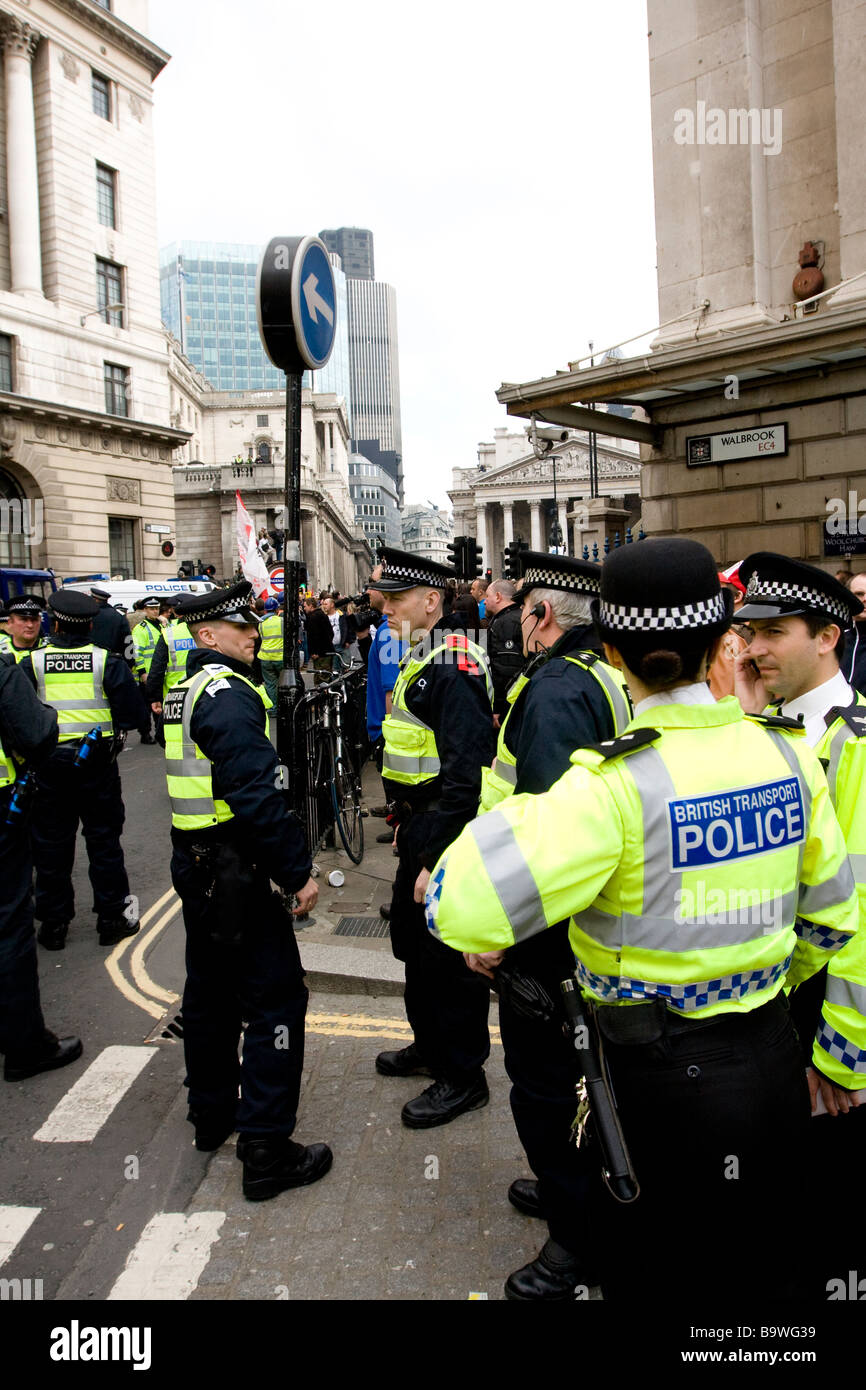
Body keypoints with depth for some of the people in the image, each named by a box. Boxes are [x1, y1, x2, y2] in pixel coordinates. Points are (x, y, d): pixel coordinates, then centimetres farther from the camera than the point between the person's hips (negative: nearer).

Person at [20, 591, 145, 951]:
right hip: (98, 763, -1)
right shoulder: (108, 661, -6)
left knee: (51, 846, 12)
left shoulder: (32, 664, -4)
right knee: (103, 841, 10)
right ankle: (111, 918, 17)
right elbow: (132, 715, -8)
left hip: (49, 766, 1)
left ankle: (53, 924, 21)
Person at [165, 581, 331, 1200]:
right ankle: (267, 1149, 3)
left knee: (211, 989, 21)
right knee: (275, 999, -2)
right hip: (236, 870, -10)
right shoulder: (229, 695, -19)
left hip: (194, 863, 10)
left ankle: (212, 1113, 36)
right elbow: (258, 794, -27)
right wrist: (297, 871, -20)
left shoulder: (185, 690, 12)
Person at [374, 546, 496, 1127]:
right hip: (421, 823, 11)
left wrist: (436, 859, -27)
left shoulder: (454, 665, -22)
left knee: (449, 954, 3)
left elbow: (466, 776, -27)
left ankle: (463, 1077, 20)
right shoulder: (421, 657, 11)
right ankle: (430, 1046, 41)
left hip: (448, 834, -11)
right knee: (413, 939, 22)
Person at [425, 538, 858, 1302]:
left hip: (657, 1075, -5)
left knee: (643, 1268, 20)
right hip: (770, 1059, 5)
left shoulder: (615, 784, -25)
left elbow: (469, 910, -32)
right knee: (765, 1266, 27)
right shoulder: (787, 752, -7)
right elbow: (831, 916, 5)